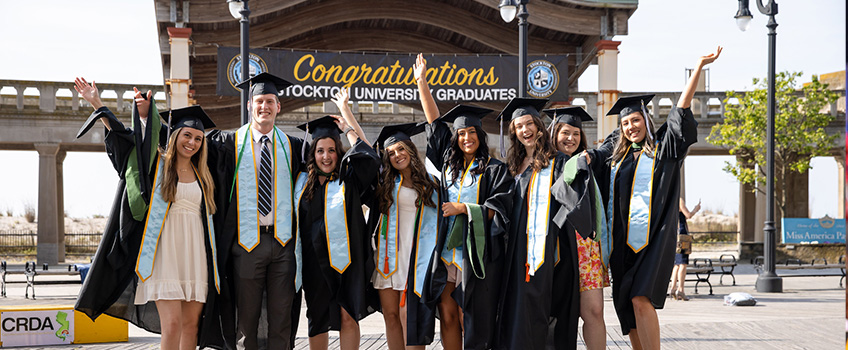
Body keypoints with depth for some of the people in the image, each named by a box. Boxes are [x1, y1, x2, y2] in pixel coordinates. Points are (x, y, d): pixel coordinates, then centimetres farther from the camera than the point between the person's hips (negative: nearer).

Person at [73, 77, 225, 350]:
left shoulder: (201, 175, 15)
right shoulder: (157, 164, 7)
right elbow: (121, 134, 8)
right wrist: (97, 104, 5)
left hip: (195, 255, 4)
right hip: (165, 253, -4)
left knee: (191, 324, 3)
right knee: (172, 324, -12)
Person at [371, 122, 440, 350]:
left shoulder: (429, 181, 7)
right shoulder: (387, 182, 11)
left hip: (416, 255, -2)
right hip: (388, 255, 2)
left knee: (408, 316, -7)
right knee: (391, 314, 3)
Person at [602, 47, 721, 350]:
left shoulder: (663, 148, 6)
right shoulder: (618, 159, 18)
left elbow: (681, 109, -1)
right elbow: (611, 203, 22)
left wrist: (698, 67, -6)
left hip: (654, 238, -5)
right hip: (624, 241, 5)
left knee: (641, 300, -20)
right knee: (627, 306, 4)